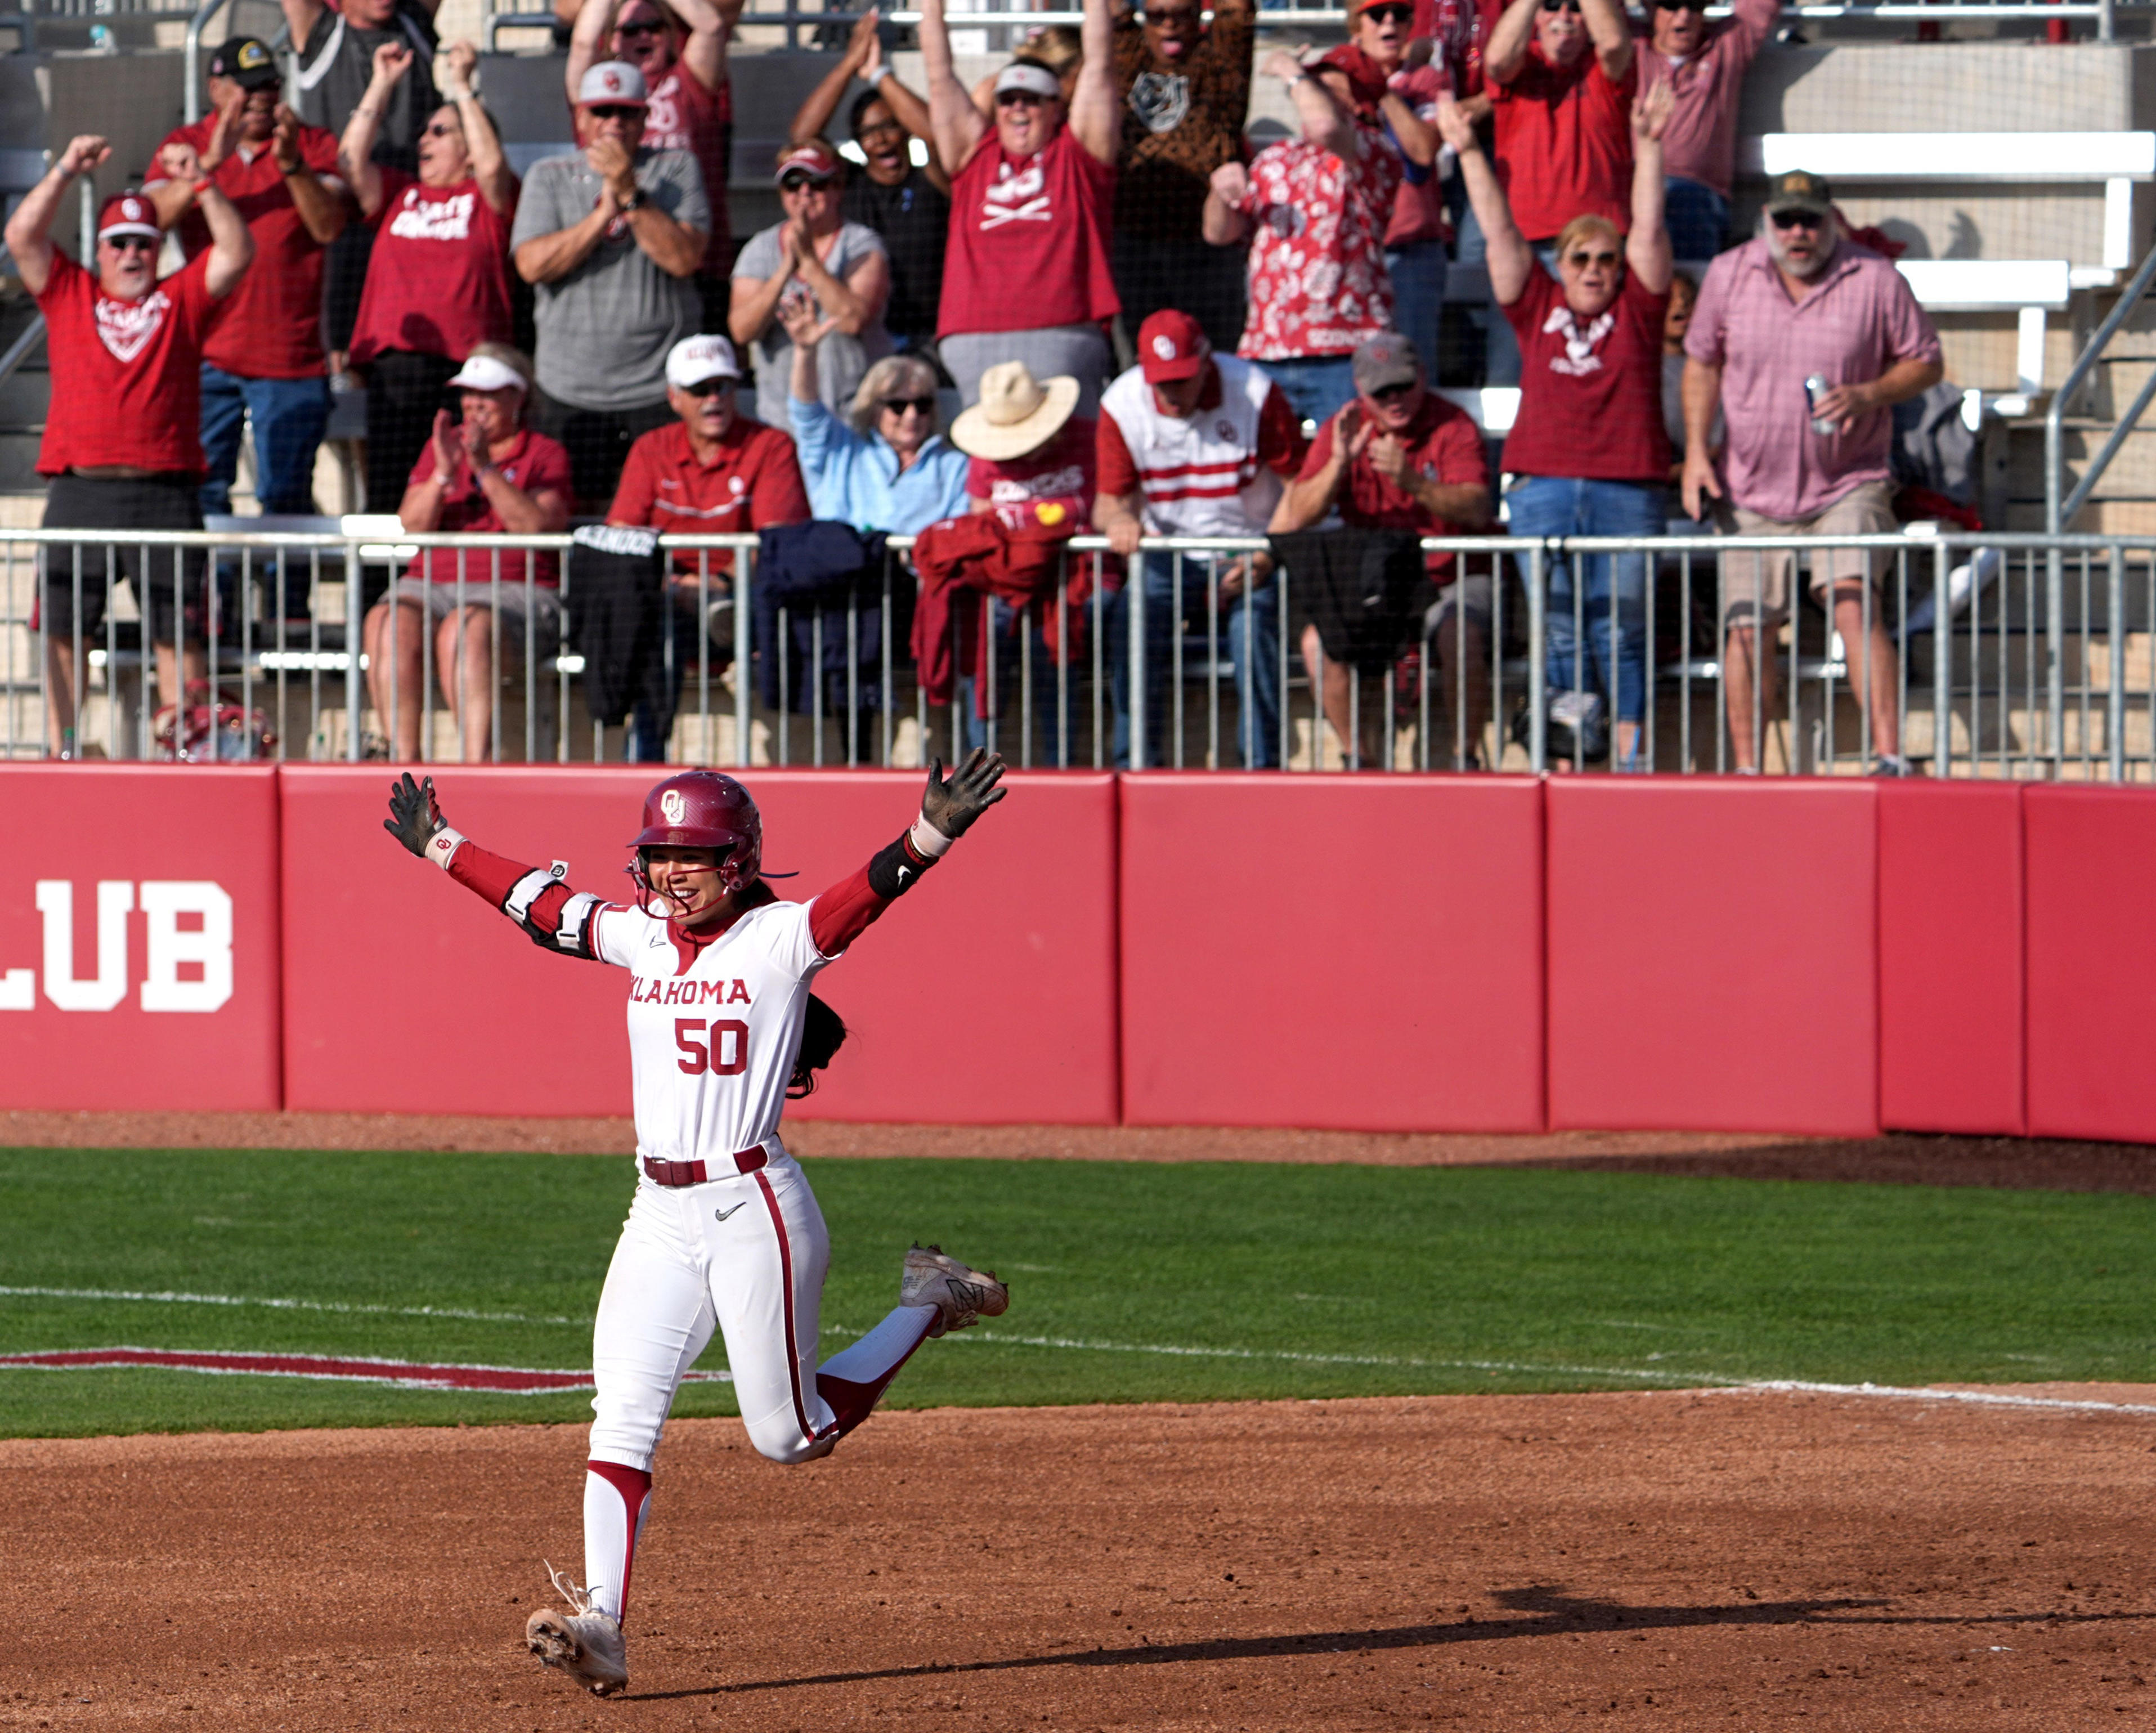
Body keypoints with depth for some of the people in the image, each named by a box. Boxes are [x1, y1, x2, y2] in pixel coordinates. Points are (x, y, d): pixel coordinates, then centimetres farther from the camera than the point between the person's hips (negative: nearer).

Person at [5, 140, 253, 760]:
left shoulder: (182, 298, 14)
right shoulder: (68, 294, 15)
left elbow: (237, 252, 3)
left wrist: (201, 186, -8)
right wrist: (66, 173, -3)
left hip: (166, 492, -1)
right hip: (79, 489, 1)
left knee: (177, 632, -2)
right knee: (61, 630, 0)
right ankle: (59, 749, 5)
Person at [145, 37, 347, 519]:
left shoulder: (314, 145, 8)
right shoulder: (185, 145, 10)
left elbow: (329, 227, -5)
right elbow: (153, 216, -6)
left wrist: (292, 165, -19)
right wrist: (210, 162, -19)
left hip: (292, 355, -1)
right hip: (208, 353, 1)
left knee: (287, 497, -3)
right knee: (201, 495, -4)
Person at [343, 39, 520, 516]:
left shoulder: (487, 199, 10)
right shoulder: (398, 194, 20)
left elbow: (492, 165, -10)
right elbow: (351, 160, 8)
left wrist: (461, 87, -5)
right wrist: (382, 85, 8)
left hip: (465, 365, -4)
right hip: (393, 364, 4)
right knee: (389, 494, -1)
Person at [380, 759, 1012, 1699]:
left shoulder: (780, 938, -7)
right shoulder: (641, 937, 9)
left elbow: (868, 893, -24)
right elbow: (541, 903, 23)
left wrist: (931, 834, -43)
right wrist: (437, 844, 32)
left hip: (755, 1209, -5)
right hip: (660, 1216, 5)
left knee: (793, 1436, 5)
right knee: (621, 1419, -8)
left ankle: (930, 1306, 28)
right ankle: (599, 1626, -14)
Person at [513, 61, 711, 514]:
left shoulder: (677, 170, 6)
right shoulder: (550, 177, 10)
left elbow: (685, 258, -8)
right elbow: (532, 265, -5)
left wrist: (629, 193, -14)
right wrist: (603, 213, -10)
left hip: (660, 391, -1)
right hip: (570, 391, 1)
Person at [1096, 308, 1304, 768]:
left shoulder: (1257, 395, -10)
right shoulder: (1121, 404, -2)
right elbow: (1108, 501, 2)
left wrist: (1267, 558, -23)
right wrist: (1118, 519, -25)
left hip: (1247, 550, -2)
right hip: (1169, 556, 2)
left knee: (1253, 615, -34)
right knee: (1133, 611, -30)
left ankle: (1261, 764, -27)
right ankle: (1136, 761, -22)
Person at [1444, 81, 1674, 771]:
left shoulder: (1635, 310, 8)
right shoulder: (1537, 308, 11)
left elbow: (1648, 230, 3)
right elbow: (1500, 232, 10)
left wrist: (1646, 146, -3)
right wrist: (1469, 153, 7)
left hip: (1626, 487, -1)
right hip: (1542, 484, 2)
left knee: (1621, 627, 0)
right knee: (1557, 629, 2)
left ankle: (1632, 754, 3)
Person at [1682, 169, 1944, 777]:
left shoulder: (1876, 281, -5)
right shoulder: (1729, 276, 1)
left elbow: (1926, 363, 4)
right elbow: (1702, 363, 13)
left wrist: (1867, 396, -15)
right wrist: (1697, 451, 3)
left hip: (1848, 484, -3)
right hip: (1753, 489, 3)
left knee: (1854, 605, -21)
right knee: (1747, 629, 2)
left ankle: (1890, 758, -25)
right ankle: (1745, 771, 15)